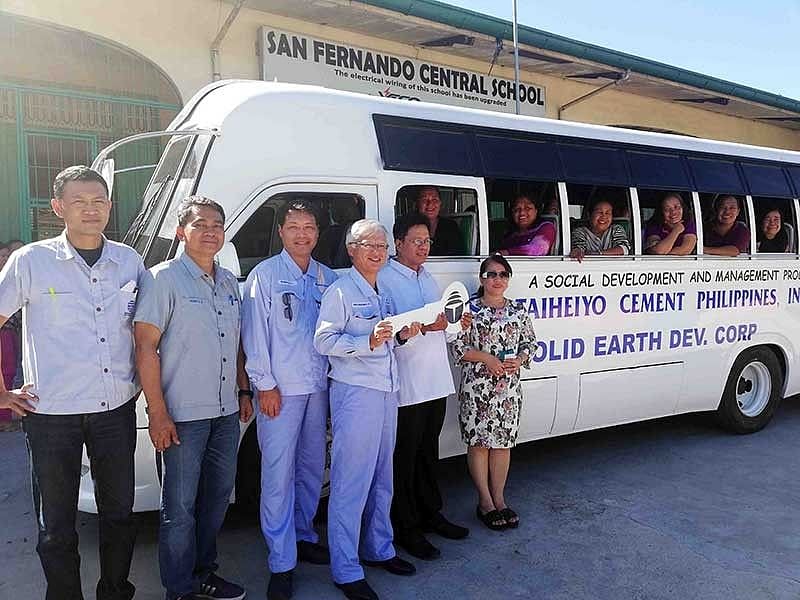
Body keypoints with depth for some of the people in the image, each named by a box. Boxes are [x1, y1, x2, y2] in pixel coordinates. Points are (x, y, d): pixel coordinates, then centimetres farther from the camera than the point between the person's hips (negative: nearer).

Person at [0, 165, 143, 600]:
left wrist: (145, 385, 11)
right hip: (52, 414, -3)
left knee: (119, 513, 16)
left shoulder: (129, 261, 4)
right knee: (56, 524, 10)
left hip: (118, 409, 3)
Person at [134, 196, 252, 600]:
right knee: (180, 506, 4)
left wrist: (243, 391, 16)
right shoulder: (163, 279, -9)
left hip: (226, 413, 7)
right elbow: (145, 347, -14)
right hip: (183, 415, -7)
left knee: (217, 496, 17)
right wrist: (158, 413, -17)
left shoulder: (228, 282, 11)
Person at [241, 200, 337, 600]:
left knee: (312, 468, 15)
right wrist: (264, 384, -10)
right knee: (279, 476, -3)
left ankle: (303, 536, 33)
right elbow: (255, 334, -6)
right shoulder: (265, 275, -3)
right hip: (280, 389, -5)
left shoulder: (327, 278, 10)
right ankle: (282, 563, 7)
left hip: (318, 387, 5)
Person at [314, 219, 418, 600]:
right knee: (351, 483, -3)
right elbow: (323, 340, -14)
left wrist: (403, 335, 4)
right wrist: (368, 342, -25)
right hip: (355, 392, -8)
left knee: (382, 478, 17)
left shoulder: (383, 294, 17)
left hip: (386, 391, 8)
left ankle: (379, 550, 32)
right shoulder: (341, 291, -7)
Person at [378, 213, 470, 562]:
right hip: (406, 385, -8)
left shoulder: (428, 279, 16)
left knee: (428, 452, 19)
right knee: (405, 457, 4)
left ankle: (431, 513, 33)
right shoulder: (384, 279, -11)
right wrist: (423, 327, -30)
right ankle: (406, 528, 16)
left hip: (436, 381, 8)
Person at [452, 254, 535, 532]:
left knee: (503, 442, 9)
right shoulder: (471, 309, -2)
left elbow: (529, 342, 14)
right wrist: (487, 358, -15)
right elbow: (458, 347, -4)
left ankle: (499, 497, 22)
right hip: (477, 386, -3)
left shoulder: (518, 311, 9)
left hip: (509, 387, 3)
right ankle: (485, 501, 15)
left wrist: (519, 360, -6)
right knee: (479, 442, 2)